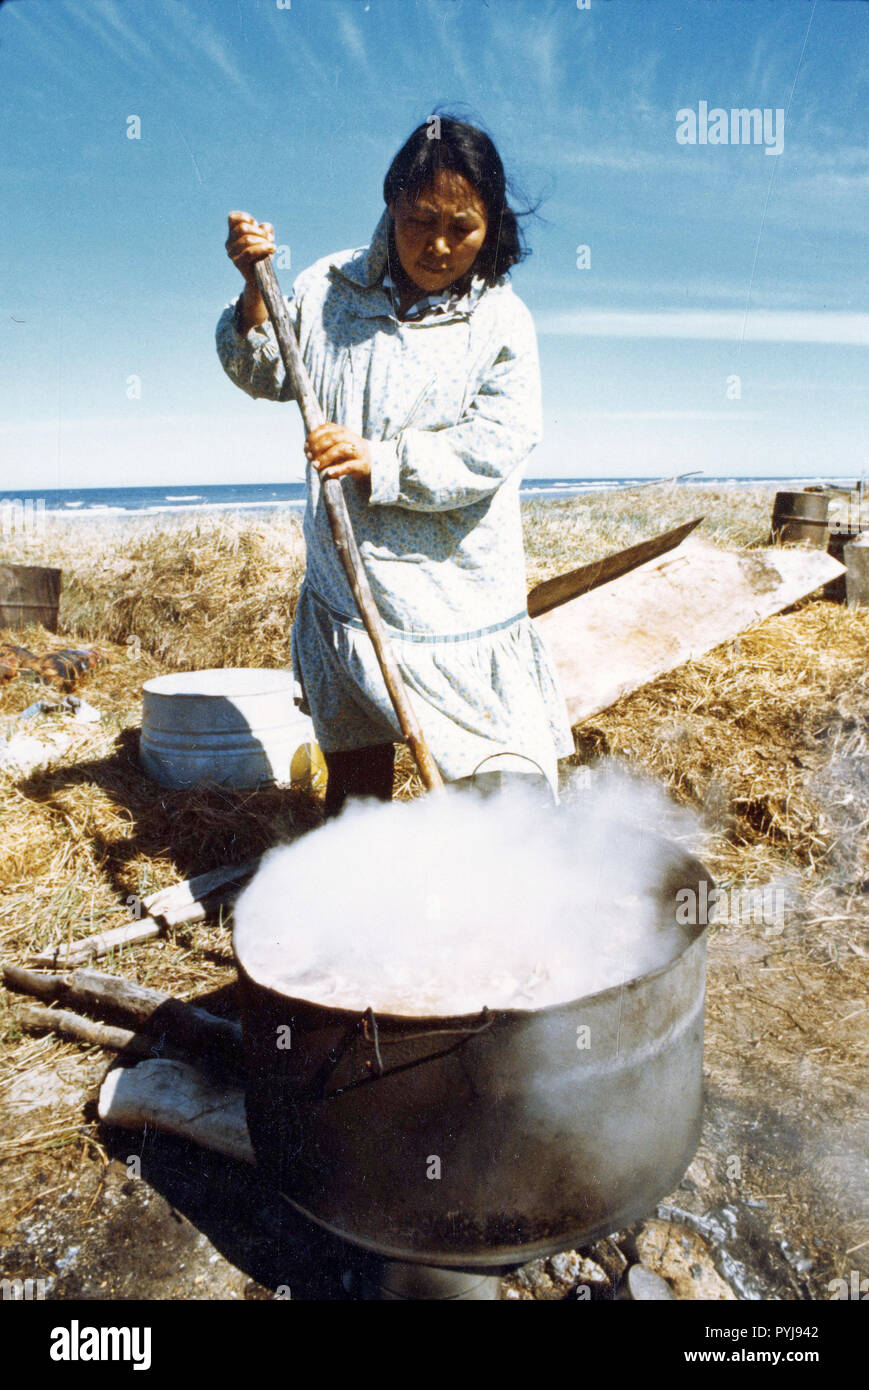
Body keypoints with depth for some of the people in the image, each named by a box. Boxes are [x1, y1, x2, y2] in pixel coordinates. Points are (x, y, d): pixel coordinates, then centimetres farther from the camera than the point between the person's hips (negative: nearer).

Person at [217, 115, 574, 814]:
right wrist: (255, 292, -2)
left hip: (458, 592, -3)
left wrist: (381, 462, -24)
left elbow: (495, 445, -15)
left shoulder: (501, 320, -4)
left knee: (494, 775, -1)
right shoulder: (331, 287, 6)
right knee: (353, 771, 15)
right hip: (345, 587, 3)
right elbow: (268, 376, 15)